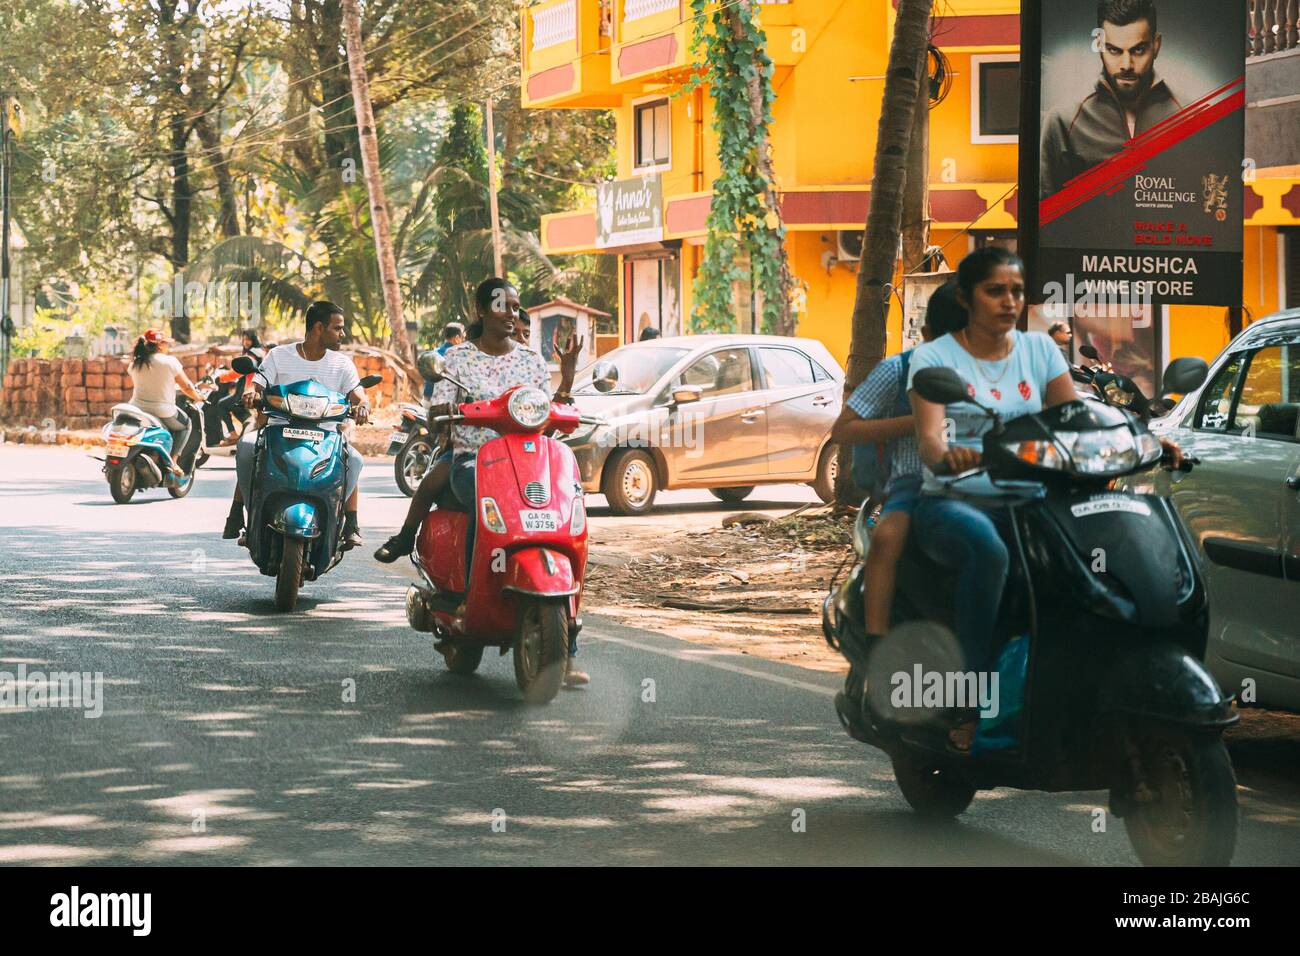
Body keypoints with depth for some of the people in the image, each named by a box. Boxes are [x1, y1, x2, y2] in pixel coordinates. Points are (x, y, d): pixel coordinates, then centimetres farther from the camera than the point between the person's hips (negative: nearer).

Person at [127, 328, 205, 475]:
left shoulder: (135, 363, 2)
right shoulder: (169, 362, -10)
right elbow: (186, 386, -4)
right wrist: (198, 398, 15)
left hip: (138, 409, 5)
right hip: (163, 412, -5)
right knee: (185, 424, 23)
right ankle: (172, 460, 7)